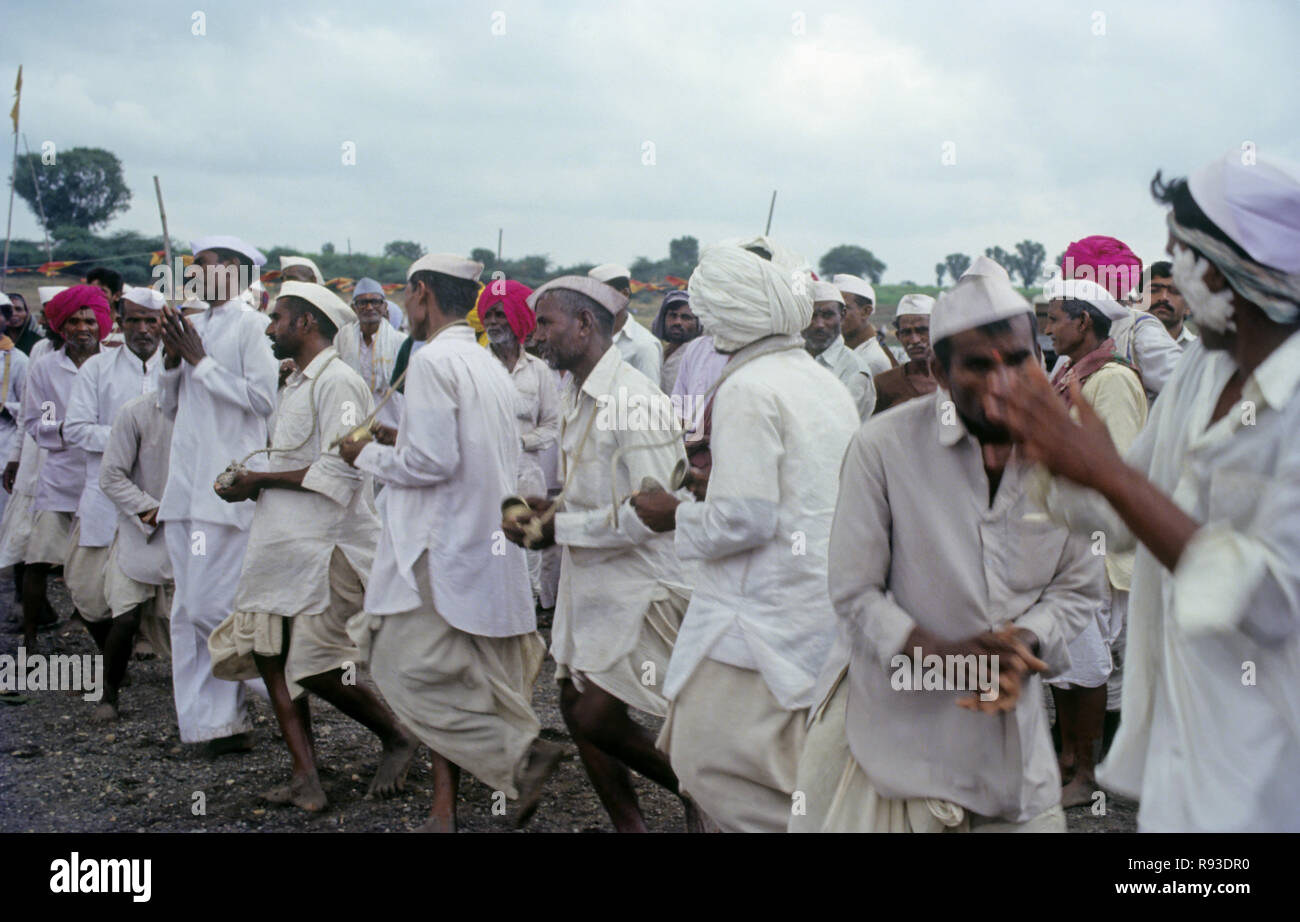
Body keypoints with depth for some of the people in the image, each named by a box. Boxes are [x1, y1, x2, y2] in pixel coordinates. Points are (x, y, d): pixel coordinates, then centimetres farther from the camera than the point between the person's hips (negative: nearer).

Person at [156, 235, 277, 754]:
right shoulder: (194, 327, 16)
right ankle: (210, 722, 13)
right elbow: (170, 406, 19)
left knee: (211, 606, -10)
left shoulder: (251, 325, -6)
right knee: (187, 612, 7)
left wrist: (201, 362, -10)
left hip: (226, 488, -8)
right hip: (185, 487, 8)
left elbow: (262, 398, -17)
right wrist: (172, 359, 2)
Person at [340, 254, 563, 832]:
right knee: (445, 676, 12)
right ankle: (445, 810, 14)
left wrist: (369, 455, -4)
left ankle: (522, 753, -10)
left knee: (408, 670, -5)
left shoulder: (433, 361, -13)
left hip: (441, 543, -9)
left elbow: (433, 460, -21)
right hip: (485, 540, 9)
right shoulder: (489, 365, 15)